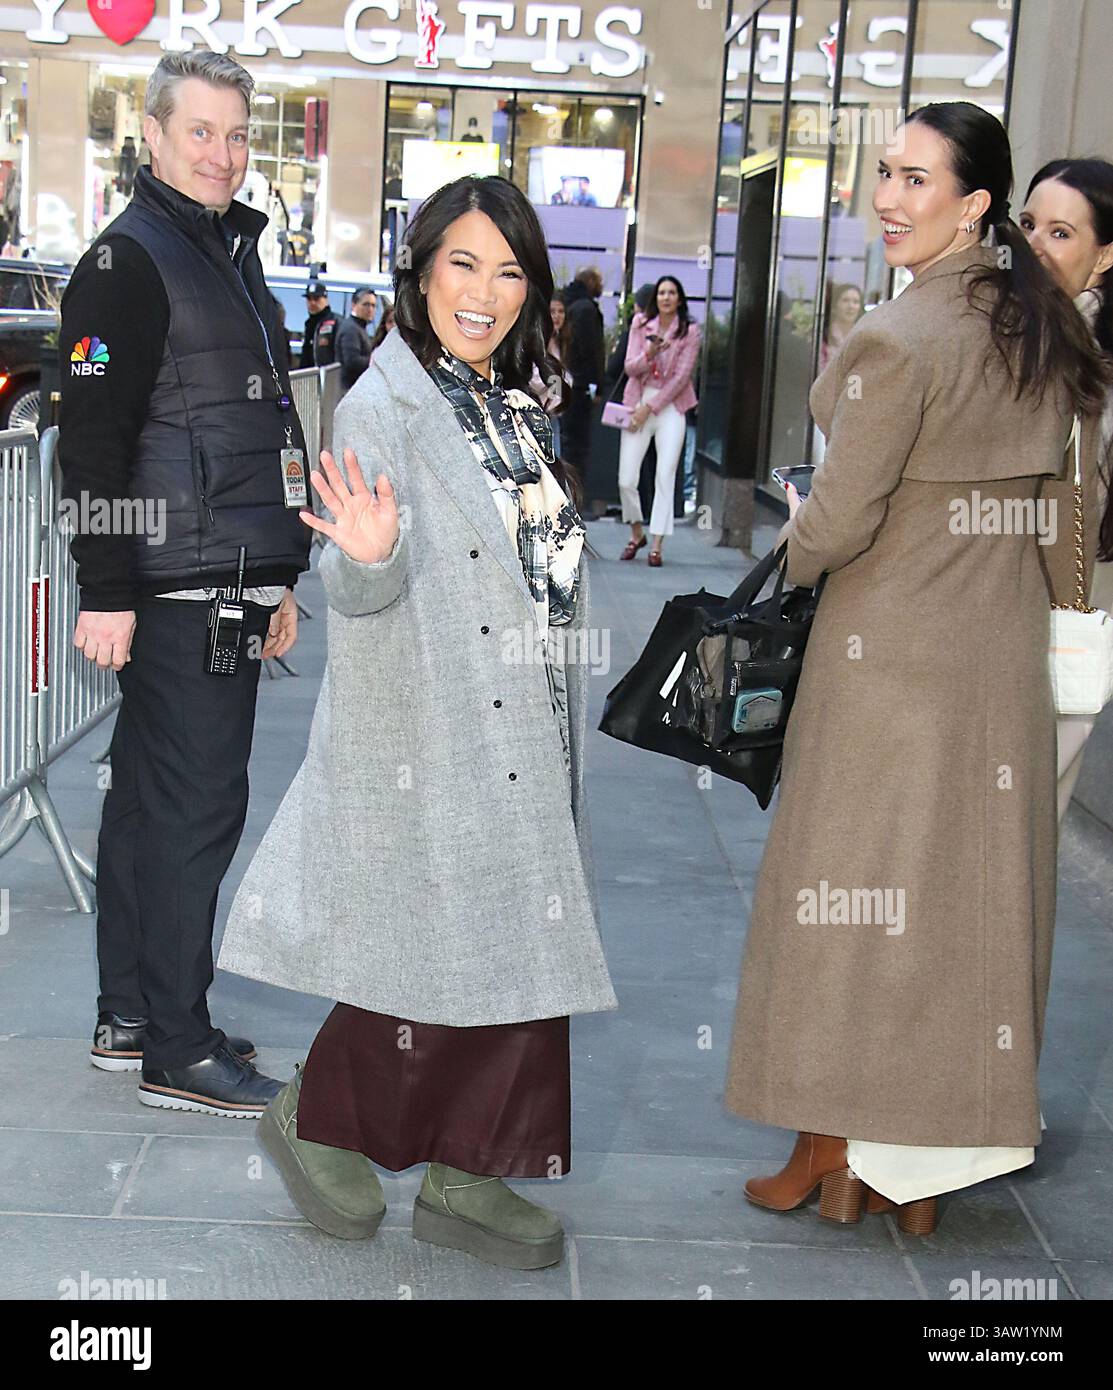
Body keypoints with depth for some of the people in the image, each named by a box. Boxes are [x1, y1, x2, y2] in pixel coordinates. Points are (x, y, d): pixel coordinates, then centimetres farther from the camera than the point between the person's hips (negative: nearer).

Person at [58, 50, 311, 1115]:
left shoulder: (232, 255, 20)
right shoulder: (128, 260, -9)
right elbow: (91, 439, -15)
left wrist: (279, 582, 24)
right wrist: (106, 593, -20)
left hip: (227, 588, 9)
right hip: (174, 589, -9)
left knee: (149, 797, 13)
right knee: (197, 806, -7)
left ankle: (128, 1018, 23)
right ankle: (175, 1052, 2)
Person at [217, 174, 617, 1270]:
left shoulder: (515, 410, 13)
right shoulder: (382, 410, -11)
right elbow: (358, 593, -18)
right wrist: (370, 556, -40)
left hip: (523, 744, 8)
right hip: (429, 737, -8)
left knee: (513, 951, 9)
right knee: (434, 954, -2)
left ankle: (462, 1177, 21)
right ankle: (315, 1121, 22)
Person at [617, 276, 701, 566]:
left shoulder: (690, 331, -1)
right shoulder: (641, 325, 5)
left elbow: (681, 376, -5)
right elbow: (630, 368, 0)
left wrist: (650, 408, -9)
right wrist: (649, 354, -21)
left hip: (670, 408, -2)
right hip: (638, 404, 2)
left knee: (665, 478, -7)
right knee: (626, 479, -4)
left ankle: (656, 546, -4)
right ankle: (636, 533, 20)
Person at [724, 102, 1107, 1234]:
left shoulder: (899, 338, -19)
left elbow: (839, 519, -16)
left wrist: (784, 540, 3)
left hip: (890, 646, -7)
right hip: (1007, 642, 7)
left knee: (853, 882, 5)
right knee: (972, 884, 11)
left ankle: (834, 1157, 16)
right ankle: (934, 1161, 22)